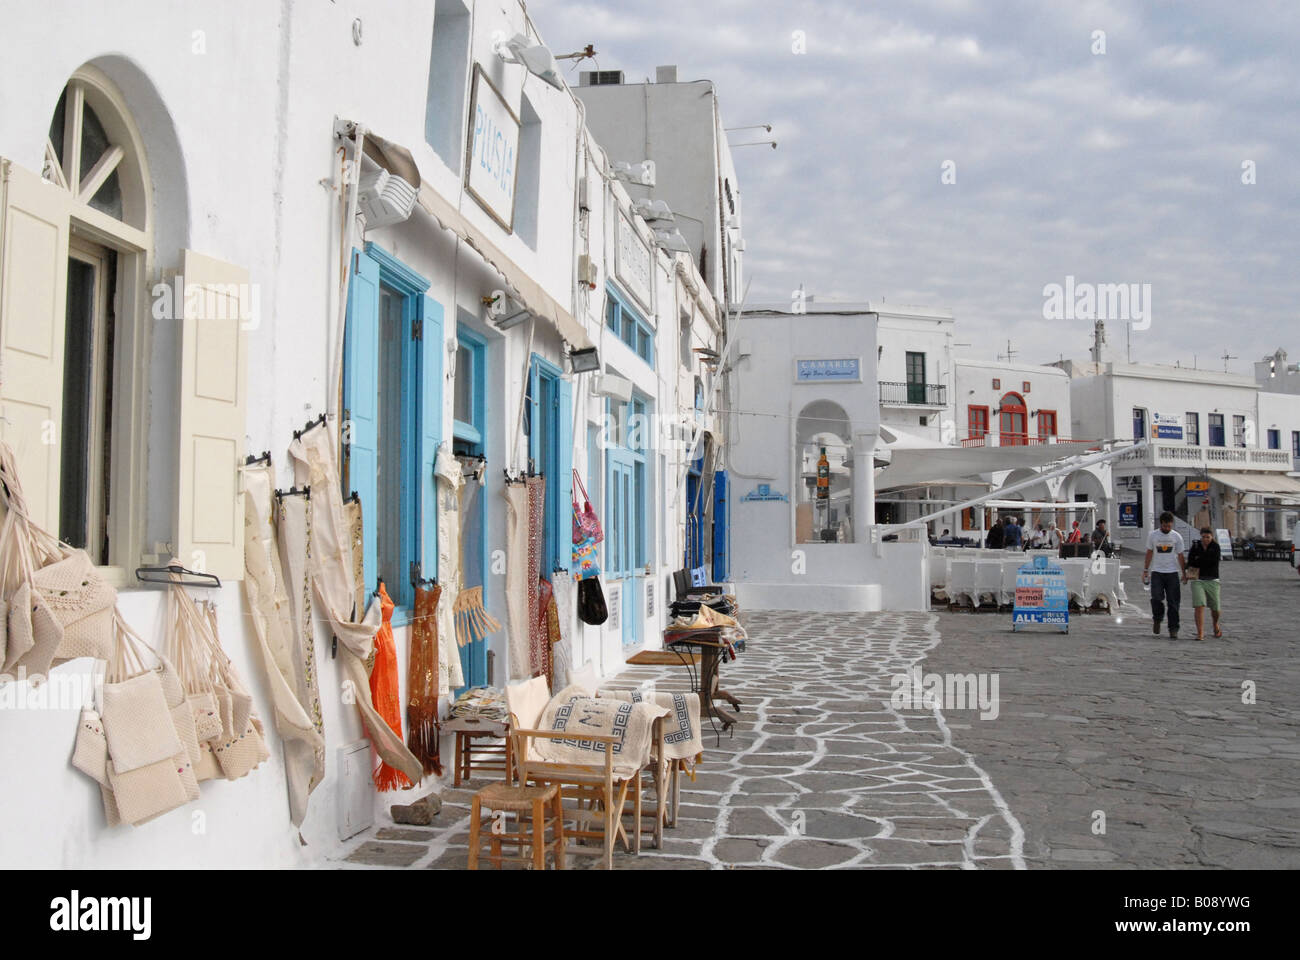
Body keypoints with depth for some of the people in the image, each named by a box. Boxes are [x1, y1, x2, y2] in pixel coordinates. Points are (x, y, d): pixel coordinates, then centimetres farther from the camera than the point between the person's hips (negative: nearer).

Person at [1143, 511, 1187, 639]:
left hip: (1172, 572, 0)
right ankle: (1157, 619, 13)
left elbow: (1180, 556, 7)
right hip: (1156, 572, 0)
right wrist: (1145, 570, 9)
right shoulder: (1153, 535, 2)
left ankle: (1173, 629, 5)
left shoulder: (1177, 536, 2)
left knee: (1173, 602, -1)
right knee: (1156, 598, -15)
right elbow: (1149, 553, 11)